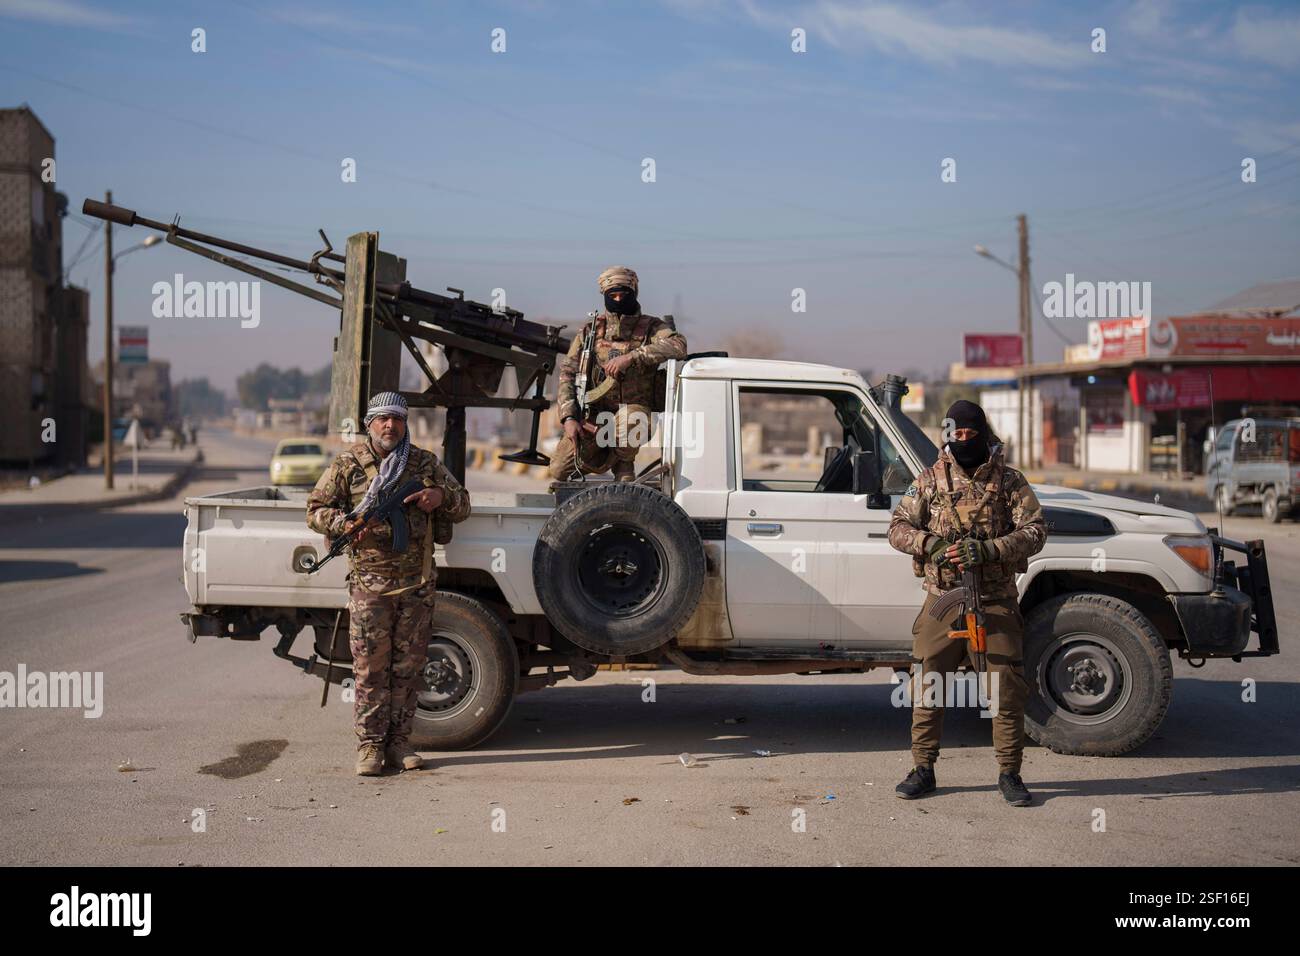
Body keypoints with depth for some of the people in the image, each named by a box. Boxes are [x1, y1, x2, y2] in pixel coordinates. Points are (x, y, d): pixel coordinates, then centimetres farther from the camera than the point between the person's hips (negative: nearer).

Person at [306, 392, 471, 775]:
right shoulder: (348, 465, 4)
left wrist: (441, 496, -6)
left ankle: (399, 742, 17)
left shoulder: (426, 463, 10)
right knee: (370, 668, -1)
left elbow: (462, 506, 16)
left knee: (407, 667, 7)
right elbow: (316, 509, 5)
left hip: (417, 584, 2)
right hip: (369, 582, -2)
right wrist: (345, 524, -14)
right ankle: (370, 745, 7)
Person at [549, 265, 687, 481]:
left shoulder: (650, 327, -1)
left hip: (633, 409, -3)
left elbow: (679, 345, -23)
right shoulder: (590, 329, 5)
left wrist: (630, 357, -30)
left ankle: (623, 462, -2)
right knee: (560, 469, -9)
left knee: (629, 426, -40)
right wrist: (569, 418, -13)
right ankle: (607, 457, 22)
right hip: (593, 416, 3)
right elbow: (567, 372, 1)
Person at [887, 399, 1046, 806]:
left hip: (996, 603, -1)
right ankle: (923, 770, 16)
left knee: (1007, 689, 0)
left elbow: (1034, 531, -6)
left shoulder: (1008, 480, 2)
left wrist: (985, 549, -20)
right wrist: (933, 545, -16)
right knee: (927, 686, 4)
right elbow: (898, 528, 4)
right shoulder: (931, 479, 5)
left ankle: (1009, 774, 13)